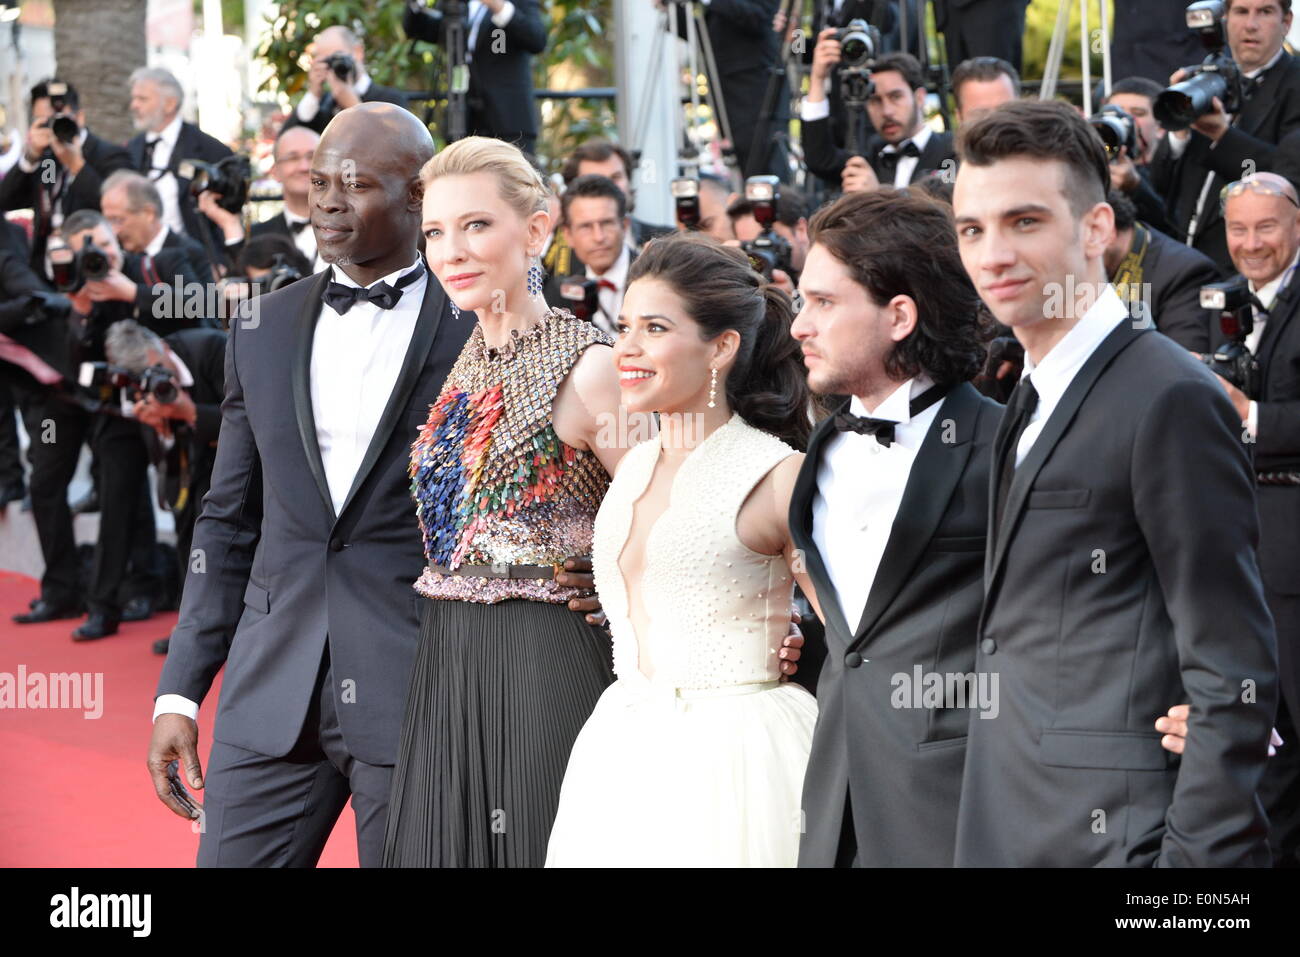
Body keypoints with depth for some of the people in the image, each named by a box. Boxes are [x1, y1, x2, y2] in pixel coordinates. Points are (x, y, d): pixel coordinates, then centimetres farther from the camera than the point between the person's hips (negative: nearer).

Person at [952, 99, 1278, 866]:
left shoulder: (1171, 400, -12)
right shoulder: (1031, 402, 15)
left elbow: (1233, 677, -15)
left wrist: (1198, 854, -18)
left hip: (1110, 833, -8)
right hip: (1005, 832, 8)